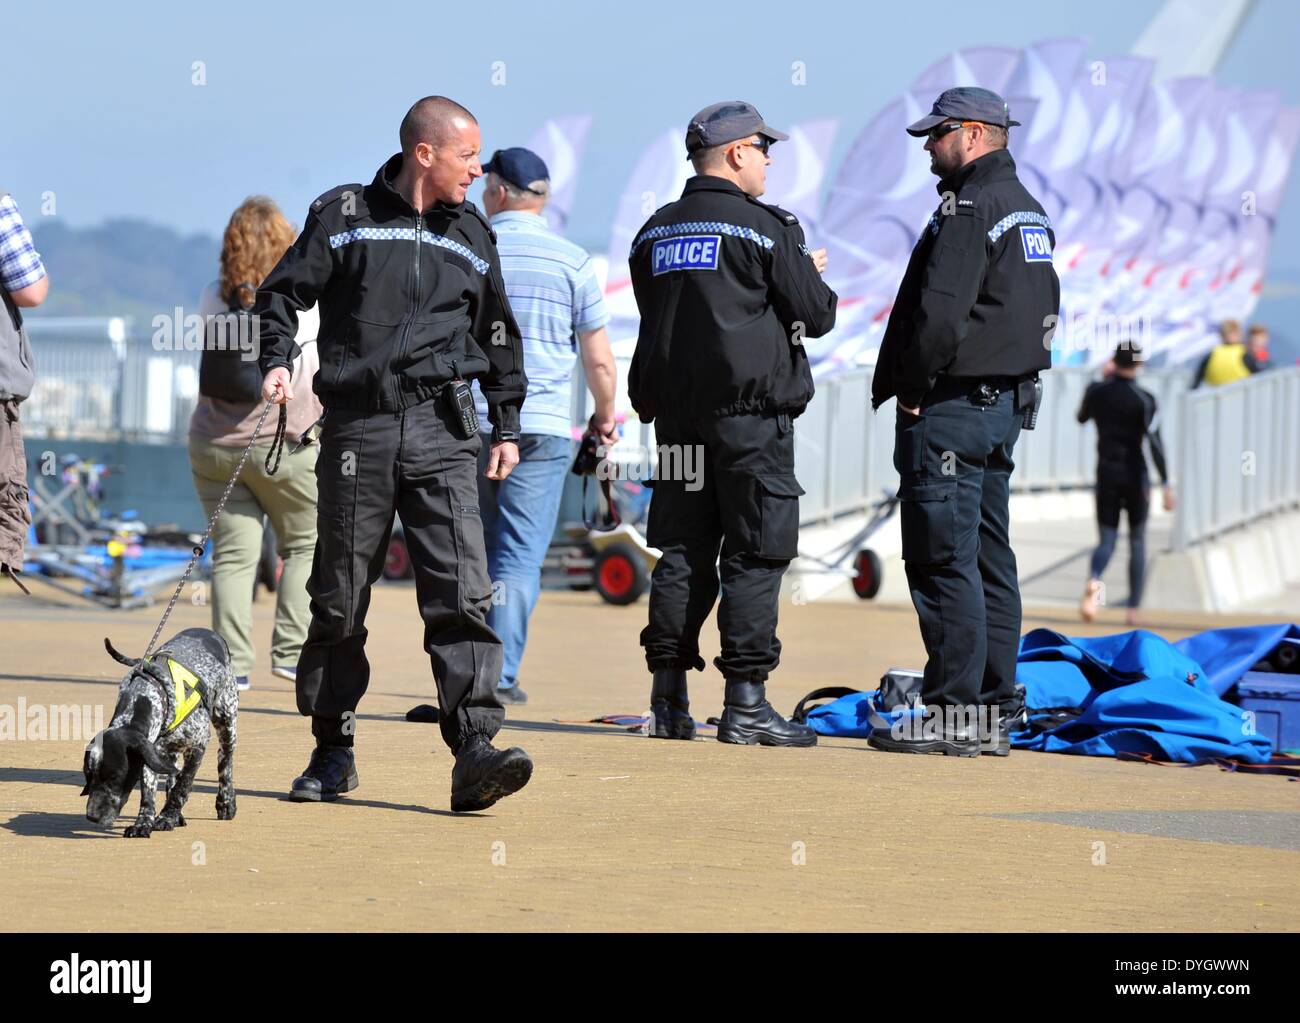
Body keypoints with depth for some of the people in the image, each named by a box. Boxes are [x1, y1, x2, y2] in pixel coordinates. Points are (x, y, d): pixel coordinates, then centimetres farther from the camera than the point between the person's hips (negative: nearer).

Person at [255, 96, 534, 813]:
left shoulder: (472, 235, 16)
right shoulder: (345, 215, 6)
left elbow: (498, 335, 25)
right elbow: (283, 292, 8)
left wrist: (506, 424, 21)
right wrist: (277, 361, -8)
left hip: (443, 431, 2)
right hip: (357, 427, -1)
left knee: (462, 592, -13)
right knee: (339, 597, 5)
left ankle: (474, 752, -18)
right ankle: (332, 751, 17)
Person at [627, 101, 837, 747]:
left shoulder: (654, 234, 12)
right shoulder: (767, 228, -7)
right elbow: (816, 316, -6)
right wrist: (812, 274, 16)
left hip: (675, 414, 6)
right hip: (752, 412, -6)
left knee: (682, 554, 9)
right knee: (754, 557, -4)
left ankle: (668, 700, 8)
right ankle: (746, 704, -6)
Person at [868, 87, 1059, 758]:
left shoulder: (968, 209, -14)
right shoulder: (1028, 210, 17)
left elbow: (941, 312, -22)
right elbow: (1045, 309, 20)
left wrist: (912, 389, -12)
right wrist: (1014, 379, 17)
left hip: (952, 406, -10)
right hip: (1007, 404, 10)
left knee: (943, 560, -8)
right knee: (989, 560, 11)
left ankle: (953, 713, -9)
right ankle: (993, 714, 13)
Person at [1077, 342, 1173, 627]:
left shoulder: (1096, 391, -1)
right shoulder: (1144, 400, -10)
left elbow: (1082, 417, 20)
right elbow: (1155, 443, -16)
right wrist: (1166, 484, -16)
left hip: (1106, 475, 2)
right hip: (1135, 476, -2)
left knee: (1107, 539, 4)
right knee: (1137, 542, 11)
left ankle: (1094, 580, -30)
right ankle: (1133, 609, 9)